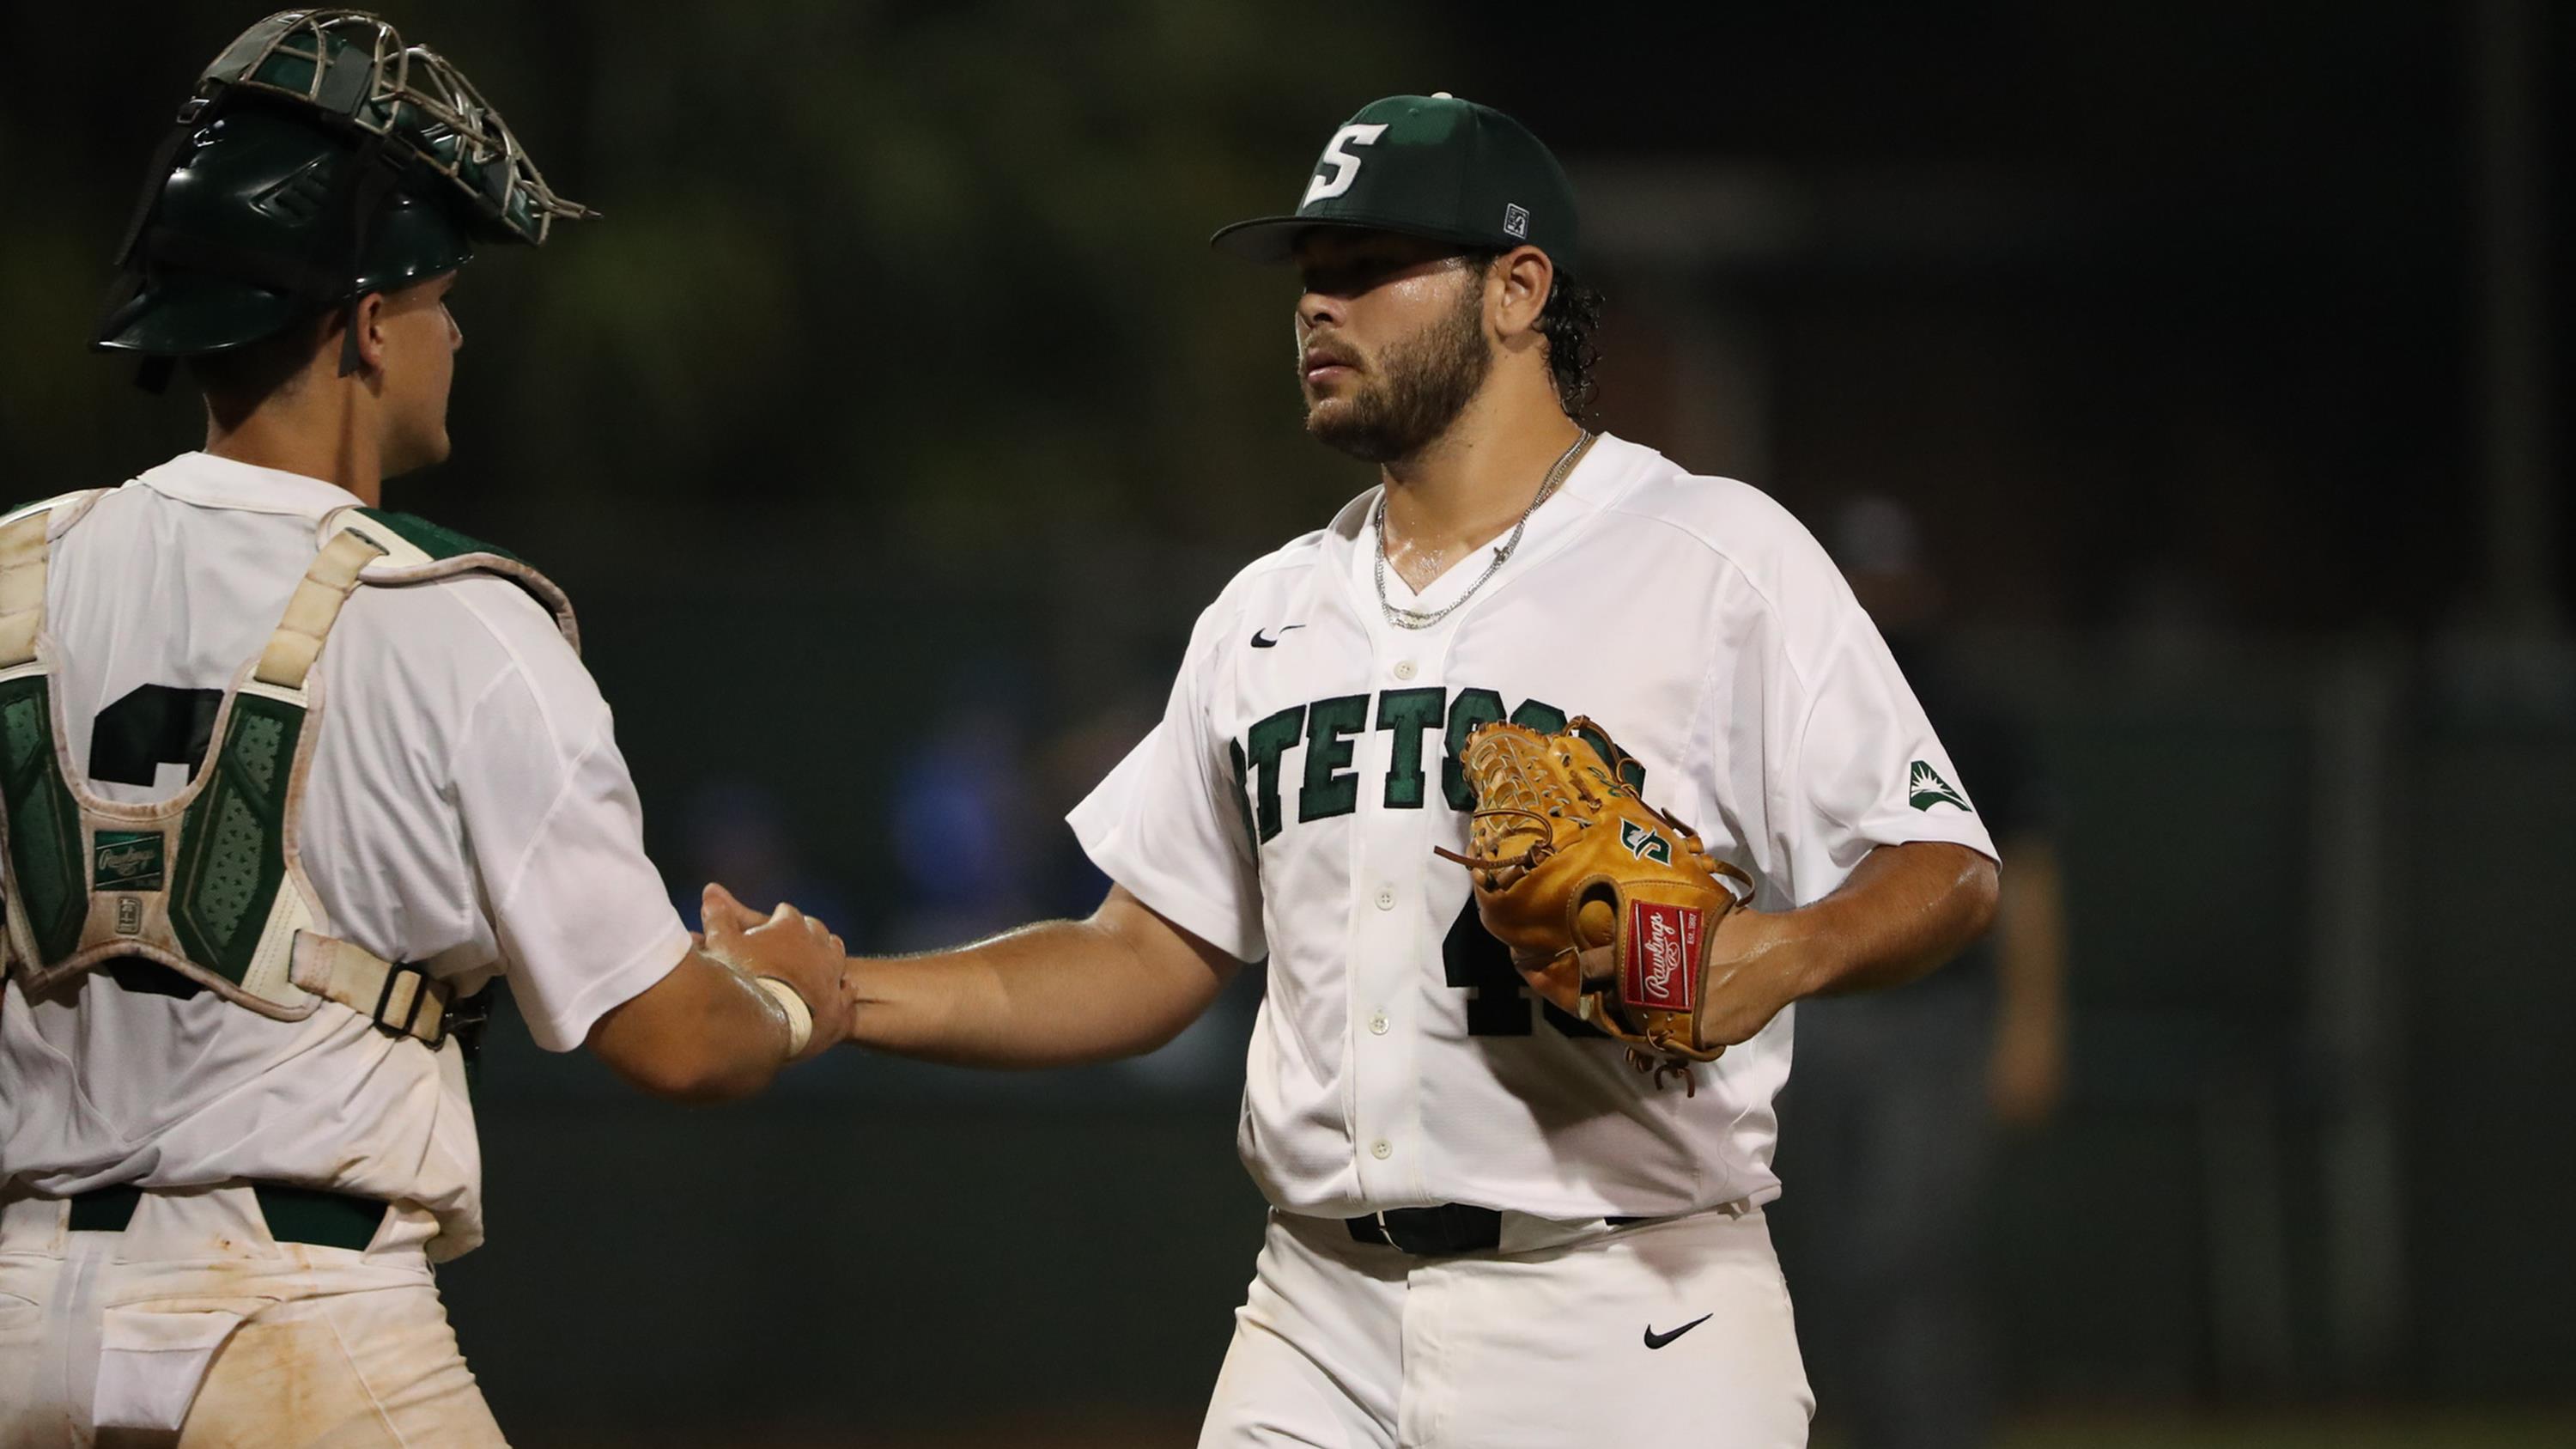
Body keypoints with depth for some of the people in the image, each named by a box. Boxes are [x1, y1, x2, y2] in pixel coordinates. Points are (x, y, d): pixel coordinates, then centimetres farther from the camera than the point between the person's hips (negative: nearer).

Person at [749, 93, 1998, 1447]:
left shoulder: (1722, 560, -1)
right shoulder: (1268, 611, 17)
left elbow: (1945, 868, -4)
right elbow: (1149, 961, 18)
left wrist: (1782, 953, -24)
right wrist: (845, 997, 5)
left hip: (1627, 1326, -5)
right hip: (1320, 1324, 5)